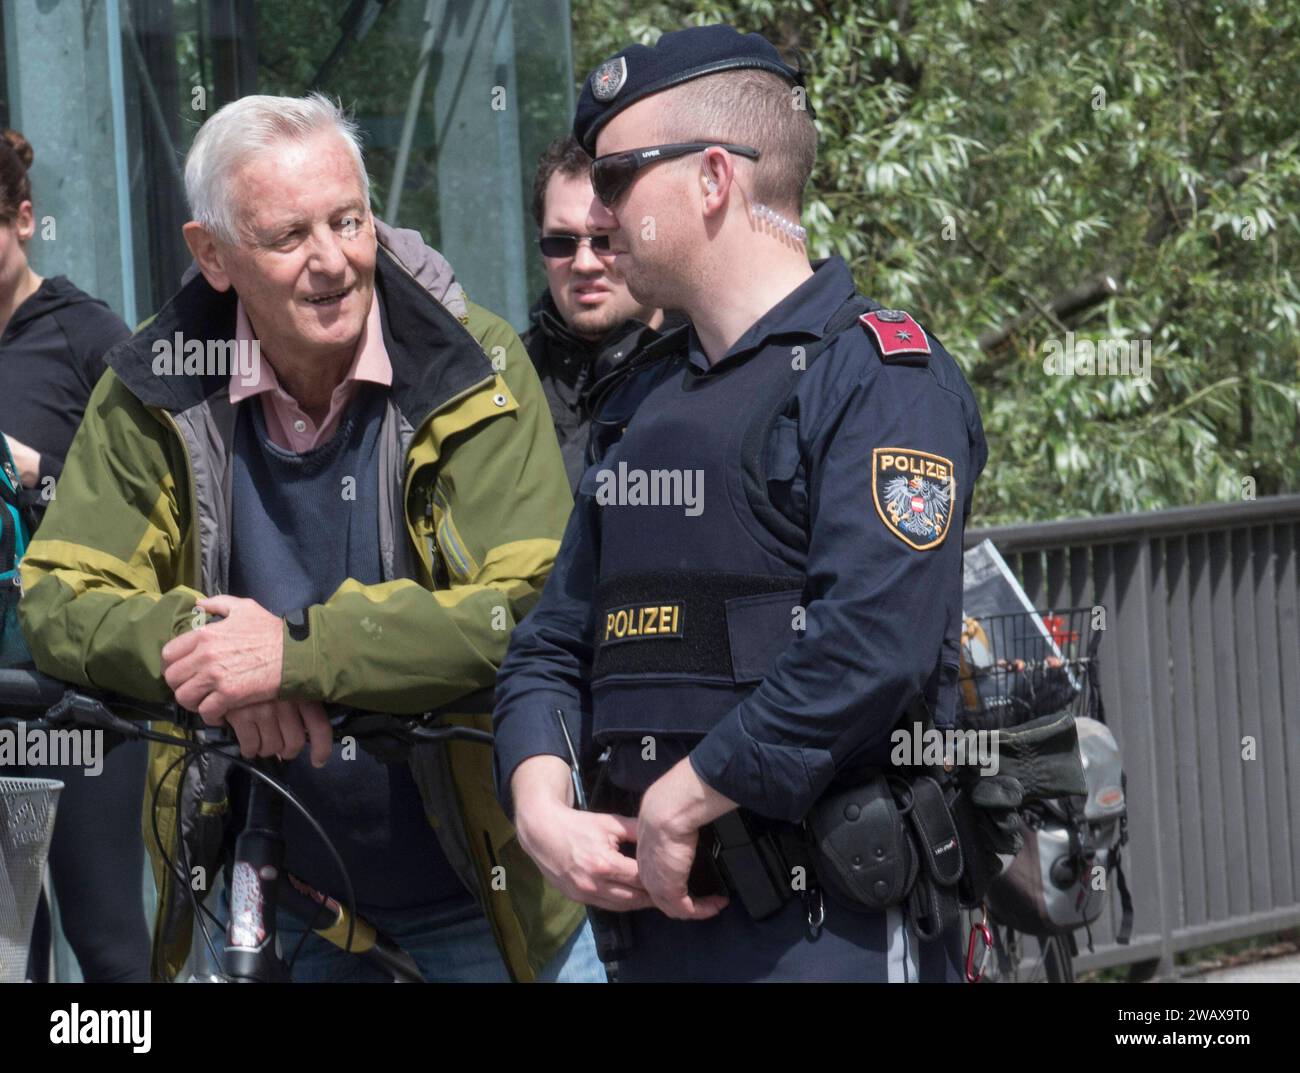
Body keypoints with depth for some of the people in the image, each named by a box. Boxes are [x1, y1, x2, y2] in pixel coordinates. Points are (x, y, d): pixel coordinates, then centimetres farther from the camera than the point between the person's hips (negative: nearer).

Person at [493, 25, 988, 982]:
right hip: (654, 923, 8)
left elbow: (873, 641, -21)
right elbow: (553, 647, 18)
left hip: (832, 937, -8)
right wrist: (544, 811, -3)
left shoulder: (882, 377, -7)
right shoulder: (645, 409, 20)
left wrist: (674, 806, -16)